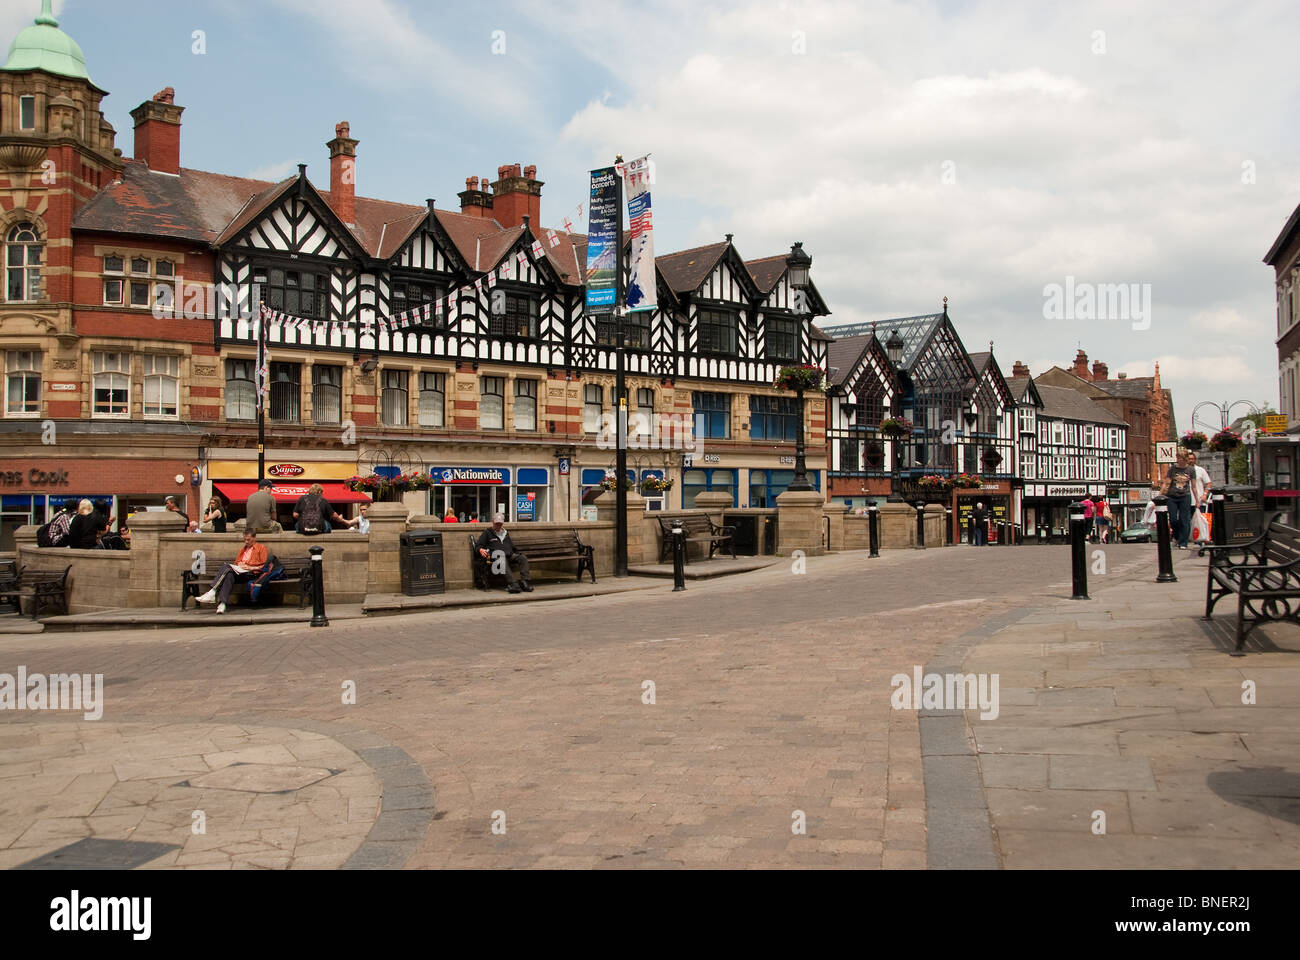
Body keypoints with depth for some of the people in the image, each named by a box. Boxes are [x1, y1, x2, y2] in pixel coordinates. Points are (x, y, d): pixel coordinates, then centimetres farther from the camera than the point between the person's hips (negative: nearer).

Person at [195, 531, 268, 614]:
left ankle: (212, 593, -39)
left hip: (250, 573, -5)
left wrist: (251, 567, -7)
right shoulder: (243, 550, 35)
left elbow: (264, 566, 5)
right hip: (238, 571, 5)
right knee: (229, 575, -33)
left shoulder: (261, 548, 15)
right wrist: (239, 565, 8)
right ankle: (222, 603, -47)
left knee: (226, 566, -30)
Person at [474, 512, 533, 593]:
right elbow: (478, 545, 11)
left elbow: (512, 546, 39)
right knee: (503, 560, -41)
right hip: (496, 555, -5)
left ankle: (524, 582, -36)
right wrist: (481, 550, -12)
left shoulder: (505, 533, 35)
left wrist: (517, 552, 20)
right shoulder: (487, 532, 21)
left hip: (509, 555, 5)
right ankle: (513, 583, -54)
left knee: (523, 558, -25)